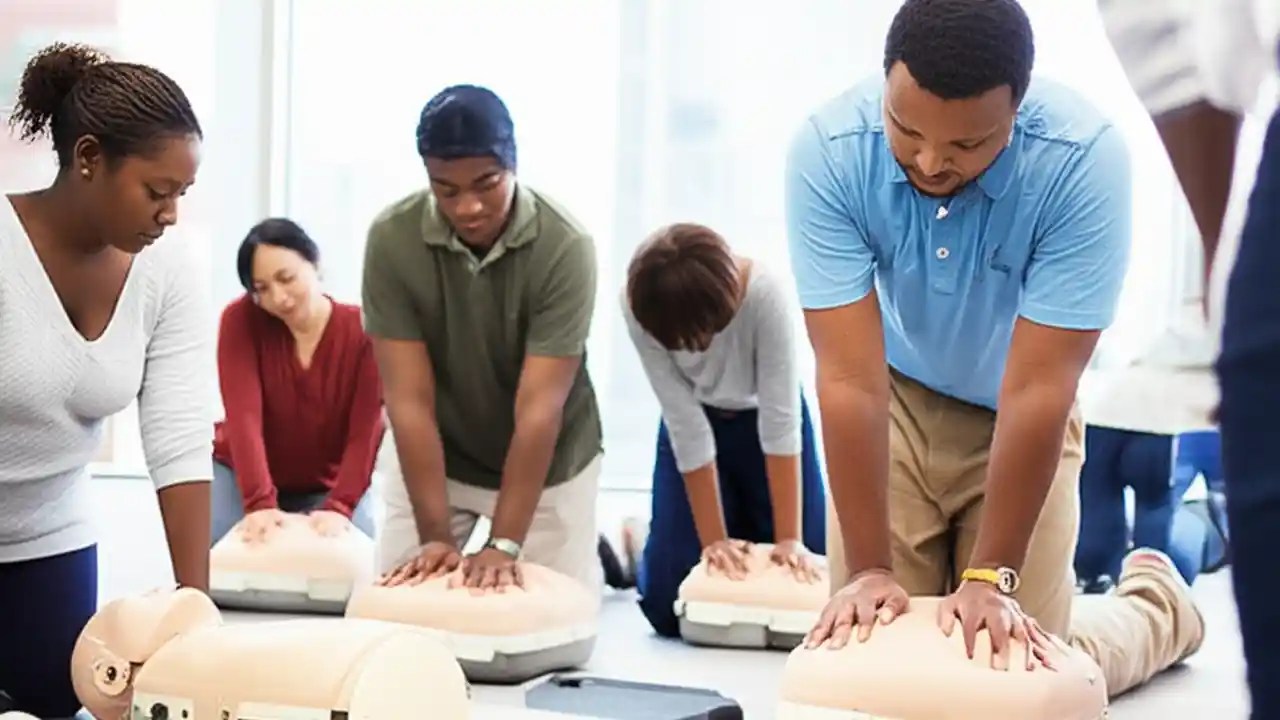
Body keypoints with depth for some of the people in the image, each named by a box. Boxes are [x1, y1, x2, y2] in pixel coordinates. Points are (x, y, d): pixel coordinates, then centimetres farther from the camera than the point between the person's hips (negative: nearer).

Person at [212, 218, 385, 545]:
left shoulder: (362, 330, -19)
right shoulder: (241, 319, -18)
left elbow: (366, 431, -24)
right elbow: (243, 415, -28)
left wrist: (340, 506, -40)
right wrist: (259, 503, -41)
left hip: (330, 484, 0)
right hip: (244, 476, 0)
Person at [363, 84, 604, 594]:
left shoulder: (565, 247, -28)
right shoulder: (391, 239, -23)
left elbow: (539, 408, -29)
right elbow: (409, 400, -23)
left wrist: (504, 545, -34)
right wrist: (435, 536, -27)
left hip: (547, 464, -2)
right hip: (433, 458, 2)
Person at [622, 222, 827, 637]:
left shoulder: (764, 294, -36)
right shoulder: (640, 307, -30)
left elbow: (780, 420, -31)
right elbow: (686, 425, -25)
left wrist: (790, 539, -28)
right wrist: (712, 539, -23)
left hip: (759, 419, 0)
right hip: (699, 422, 0)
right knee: (671, 608, -7)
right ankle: (642, 545, 25)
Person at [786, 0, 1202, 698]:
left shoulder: (1083, 157, -31)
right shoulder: (829, 149, -28)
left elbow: (1037, 389, -29)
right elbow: (850, 378, -28)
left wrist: (992, 577, -28)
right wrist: (867, 568, -27)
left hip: (1017, 419, -1)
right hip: (898, 405, 1)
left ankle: (1158, 600, 28)